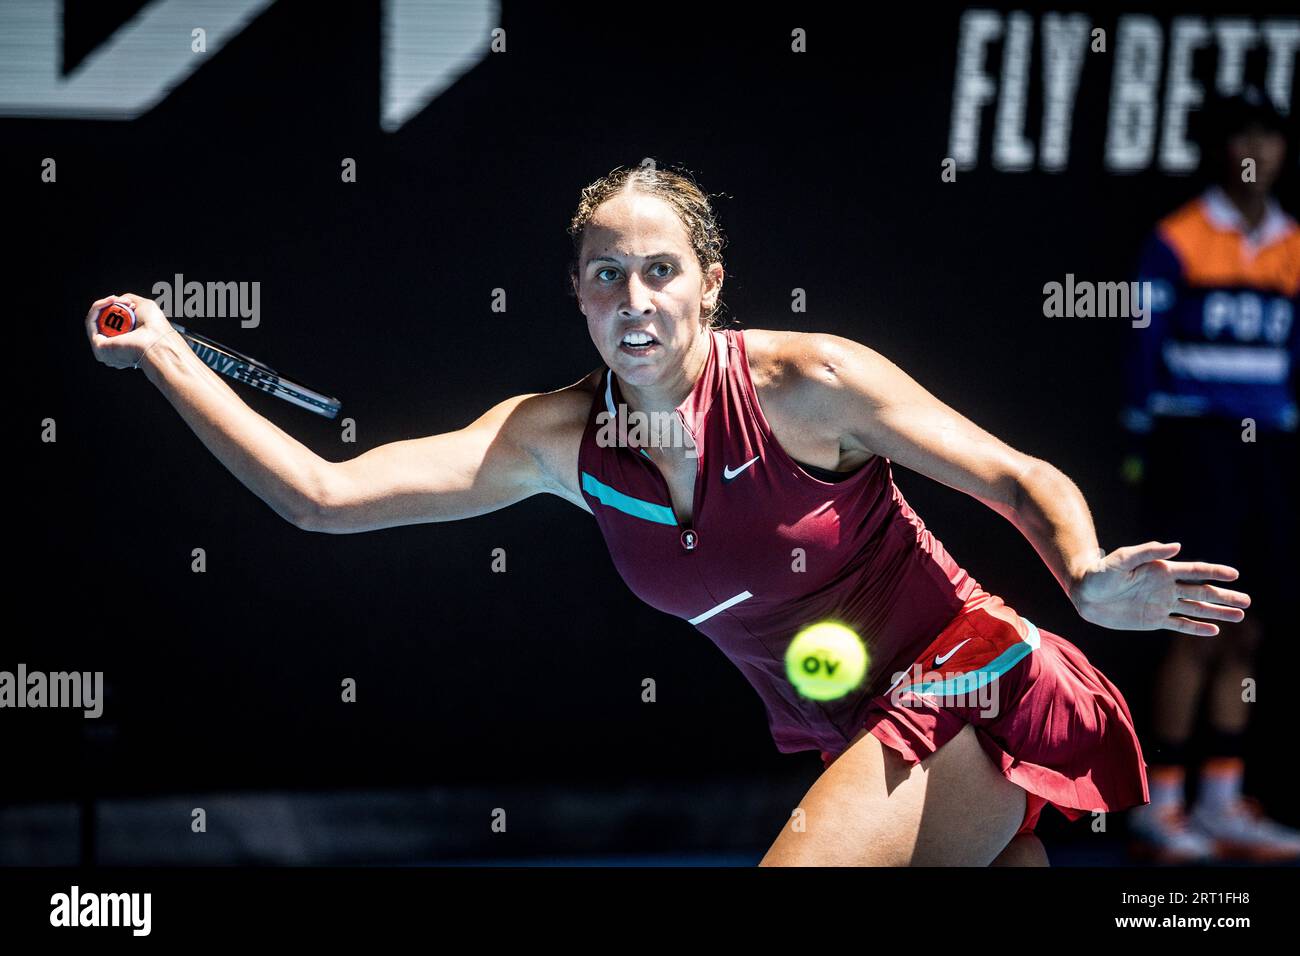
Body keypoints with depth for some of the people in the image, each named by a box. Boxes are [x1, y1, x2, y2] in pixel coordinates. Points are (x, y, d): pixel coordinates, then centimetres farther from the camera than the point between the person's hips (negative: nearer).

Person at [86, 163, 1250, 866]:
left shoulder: (808, 384, -16)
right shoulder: (558, 440, -3)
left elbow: (1026, 482, -11)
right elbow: (328, 495, -7)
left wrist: (1087, 579, -32)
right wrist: (165, 357, -10)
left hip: (965, 691, -6)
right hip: (858, 740, 6)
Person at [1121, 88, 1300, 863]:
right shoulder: (1177, 241, -3)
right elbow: (1145, 344, -3)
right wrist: (1142, 445, -7)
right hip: (1196, 443, -5)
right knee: (1202, 625, -9)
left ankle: (1222, 801, 12)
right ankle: (1160, 805, -3)